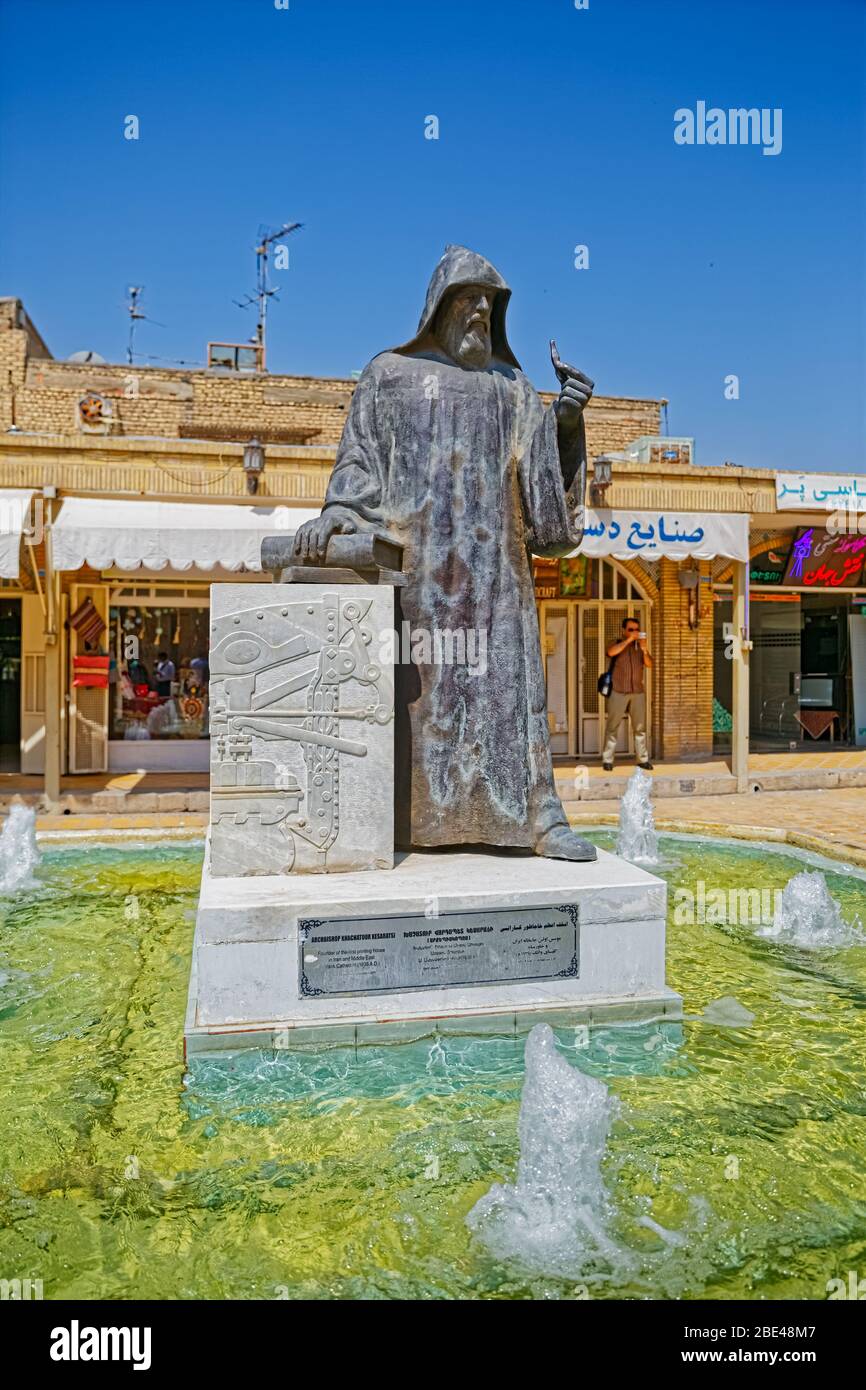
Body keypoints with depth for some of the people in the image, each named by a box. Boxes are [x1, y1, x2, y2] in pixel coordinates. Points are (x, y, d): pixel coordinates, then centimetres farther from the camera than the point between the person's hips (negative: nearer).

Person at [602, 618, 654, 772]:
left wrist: (644, 649, -15)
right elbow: (611, 652, -20)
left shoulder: (640, 647, 13)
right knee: (612, 726, -3)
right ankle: (607, 760, 1)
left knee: (640, 727, 3)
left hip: (638, 692, 3)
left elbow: (649, 664, -1)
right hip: (618, 692, -3)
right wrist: (628, 640, -20)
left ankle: (643, 759, 8)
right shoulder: (617, 644, 4)